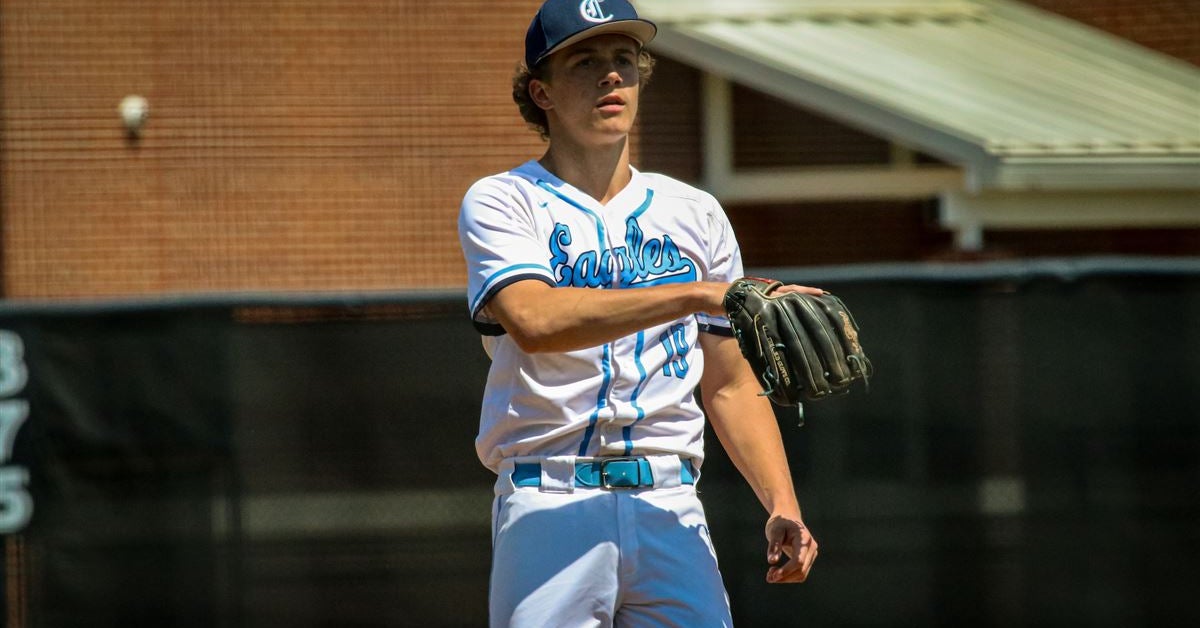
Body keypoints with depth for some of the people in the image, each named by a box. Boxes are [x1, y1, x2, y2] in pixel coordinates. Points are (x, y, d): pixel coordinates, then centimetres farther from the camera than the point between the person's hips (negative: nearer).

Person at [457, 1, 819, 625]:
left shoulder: (695, 214, 18)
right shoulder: (501, 202, 3)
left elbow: (729, 383, 18)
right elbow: (535, 321, -18)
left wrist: (781, 504, 2)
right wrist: (700, 294, -24)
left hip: (671, 509, 3)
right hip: (551, 505, -3)